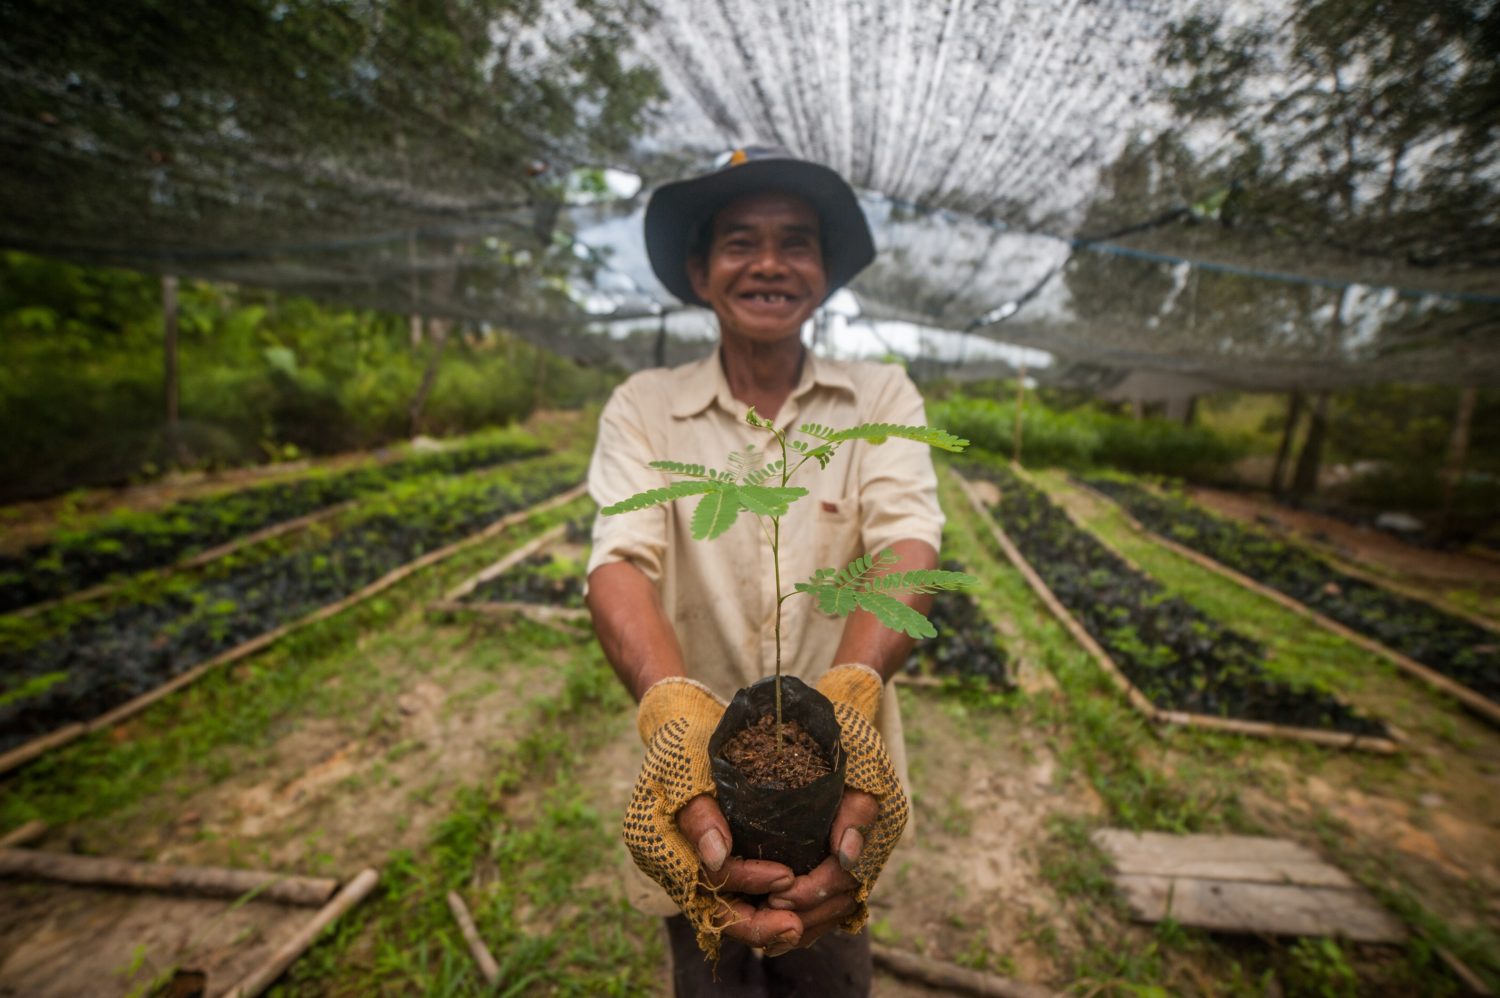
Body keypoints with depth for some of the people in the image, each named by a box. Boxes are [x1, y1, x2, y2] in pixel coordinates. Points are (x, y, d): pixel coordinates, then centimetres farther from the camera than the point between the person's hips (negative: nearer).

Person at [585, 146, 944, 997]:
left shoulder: (883, 397, -5)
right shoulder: (643, 407, -7)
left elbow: (908, 545, -20)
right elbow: (621, 563, -20)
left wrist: (851, 695, -38)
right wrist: (677, 715, -39)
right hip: (702, 788, 0)